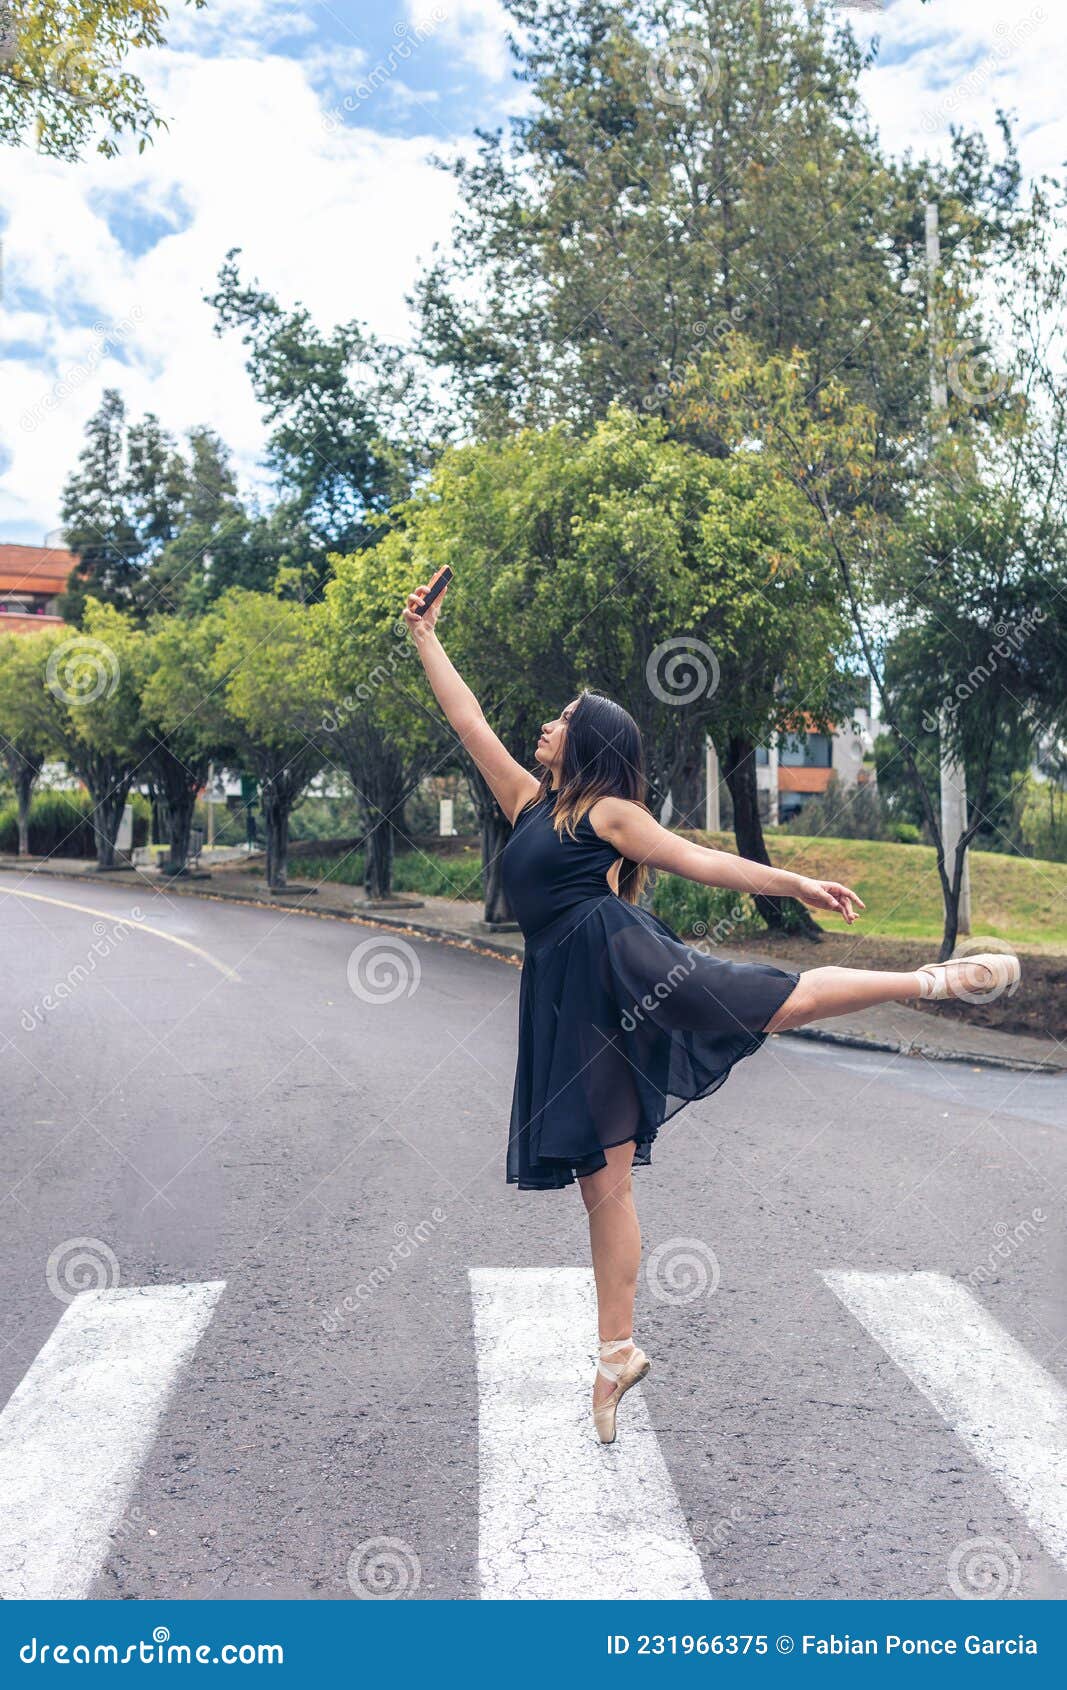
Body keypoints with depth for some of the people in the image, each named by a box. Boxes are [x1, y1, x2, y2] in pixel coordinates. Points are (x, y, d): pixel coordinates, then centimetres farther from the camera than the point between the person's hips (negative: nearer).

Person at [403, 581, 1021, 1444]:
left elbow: (703, 861, 5)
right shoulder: (530, 800, 19)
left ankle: (939, 978, 3)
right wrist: (425, 636, 24)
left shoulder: (612, 812, 4)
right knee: (603, 1179, 5)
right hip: (571, 998, 4)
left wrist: (799, 884, 4)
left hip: (622, 960, -4)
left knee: (784, 1000, -17)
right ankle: (619, 1351, 11)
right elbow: (468, 720, 22)